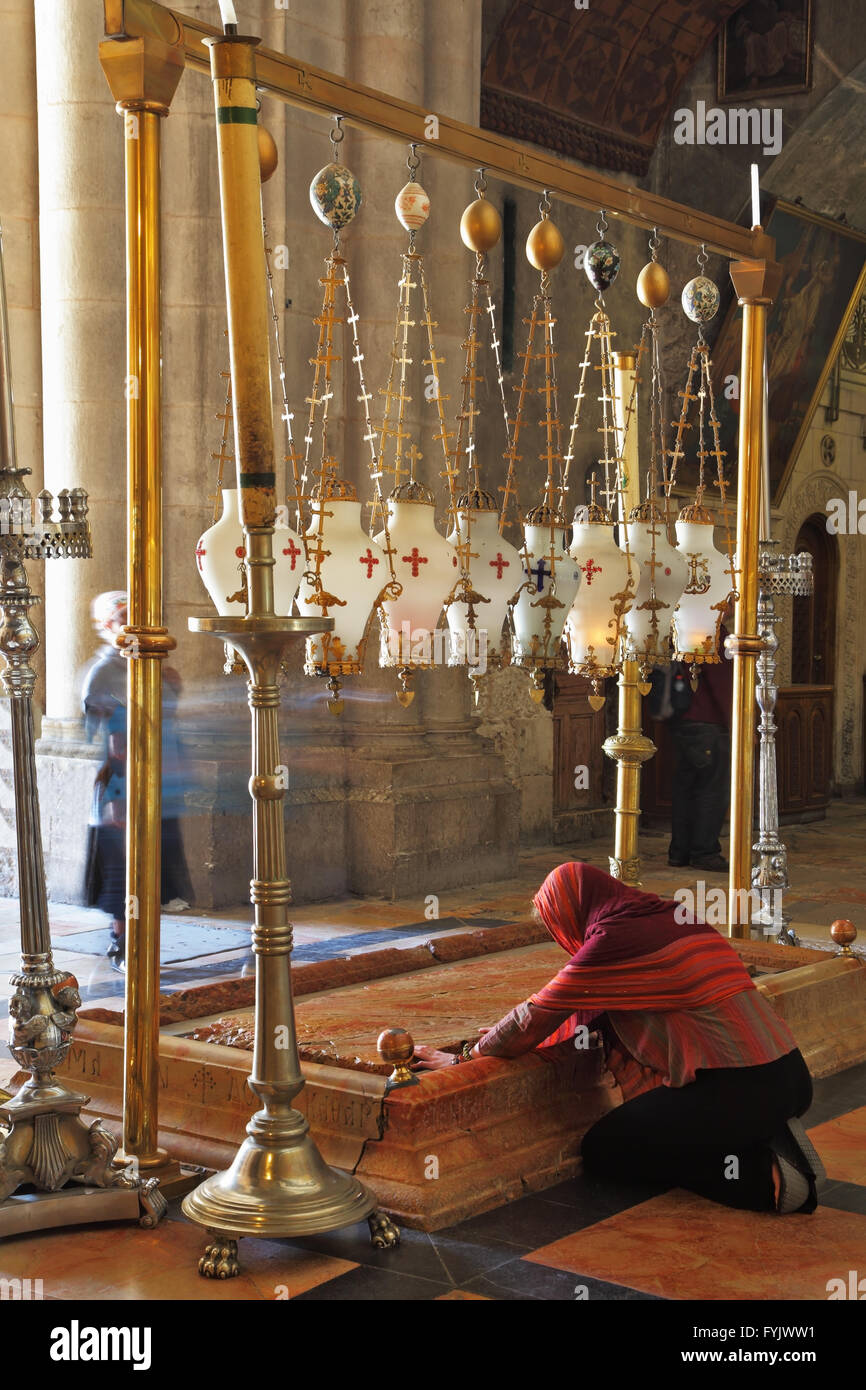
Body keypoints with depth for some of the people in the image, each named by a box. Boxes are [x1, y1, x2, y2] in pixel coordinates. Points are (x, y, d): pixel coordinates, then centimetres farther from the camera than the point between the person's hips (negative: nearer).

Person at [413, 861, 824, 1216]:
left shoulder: (615, 939, -11)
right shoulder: (673, 919, 15)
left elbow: (539, 1015, -5)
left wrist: (462, 1058, 9)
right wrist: (516, 1035, 30)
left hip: (734, 1091, -9)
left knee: (602, 1151, 10)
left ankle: (765, 1178, -4)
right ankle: (773, 1141, 7)